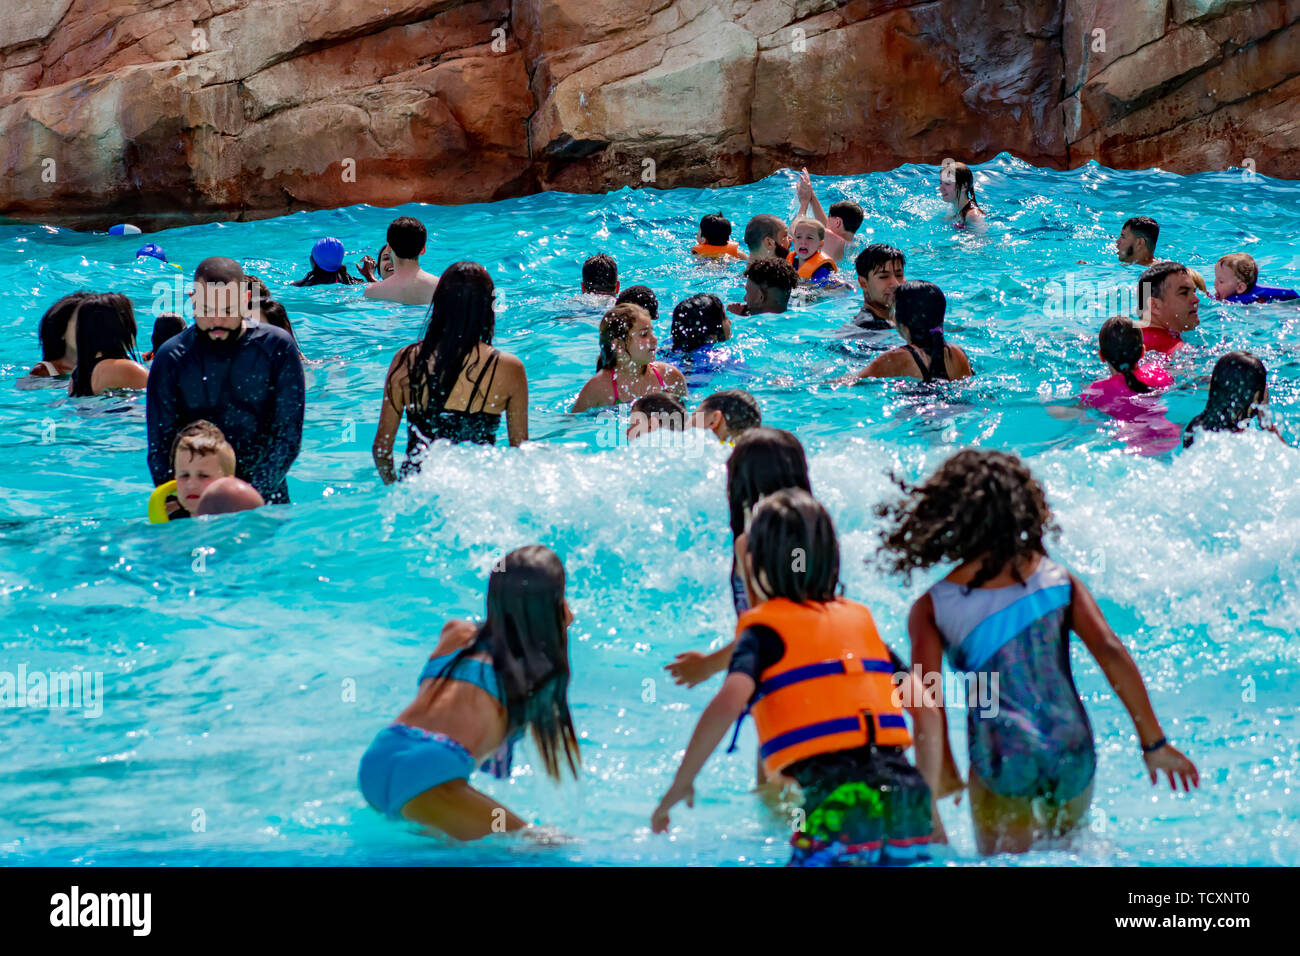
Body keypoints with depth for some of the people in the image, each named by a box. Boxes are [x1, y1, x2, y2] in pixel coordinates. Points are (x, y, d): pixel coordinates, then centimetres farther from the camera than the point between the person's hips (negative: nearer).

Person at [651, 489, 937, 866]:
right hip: (909, 795, 5)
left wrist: (680, 784, -6)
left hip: (840, 805, -5)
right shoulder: (859, 618, 21)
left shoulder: (765, 630, 6)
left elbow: (729, 701, -14)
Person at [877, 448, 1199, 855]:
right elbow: (1112, 654, -2)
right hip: (1074, 759, 3)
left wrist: (932, 795, 0)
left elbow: (927, 708, -7)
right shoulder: (1058, 581, 7)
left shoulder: (931, 610, 1)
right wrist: (1154, 743, 3)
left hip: (1005, 765, -3)